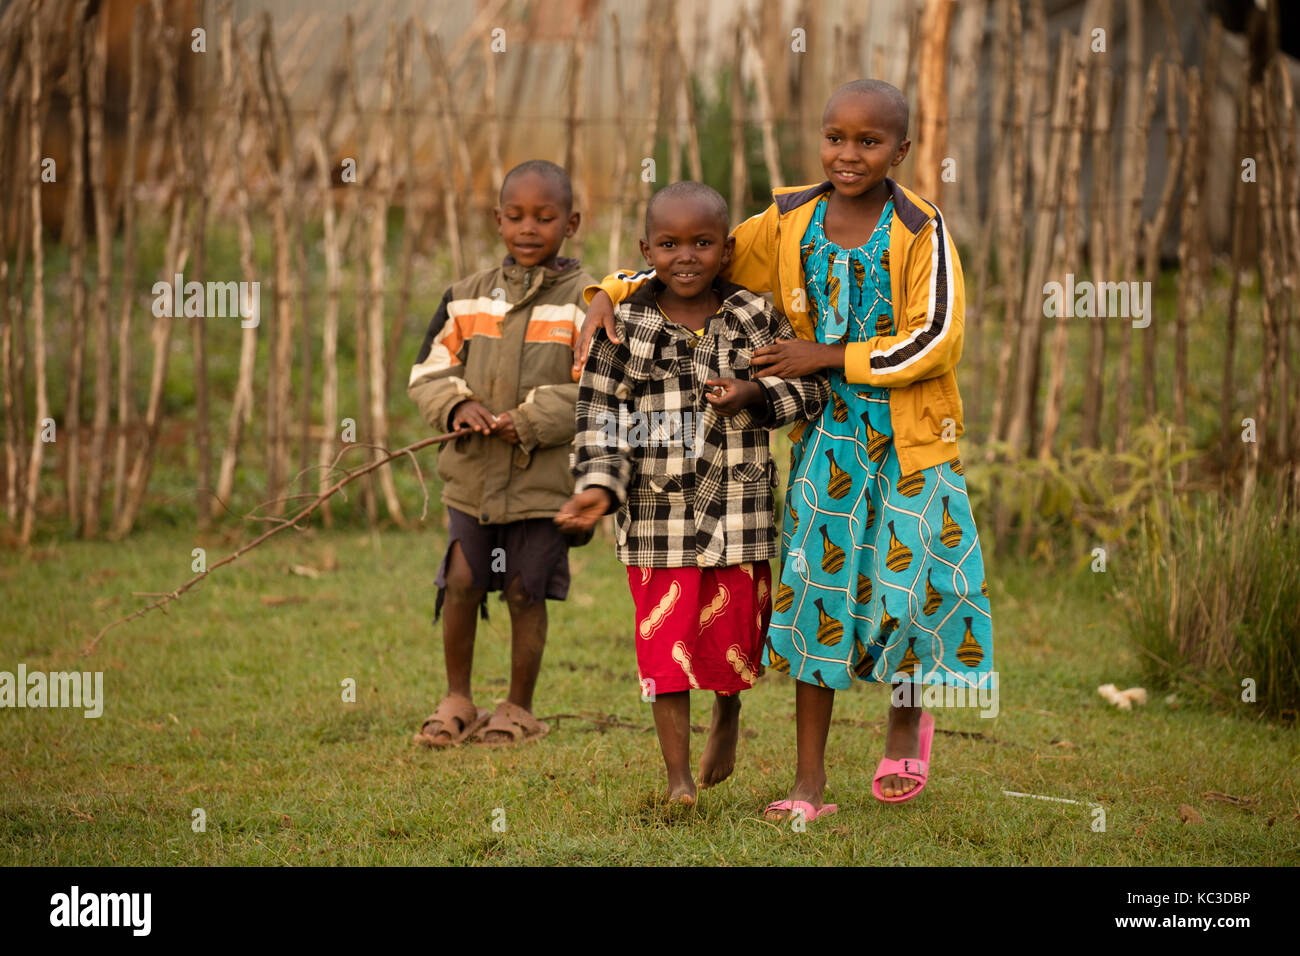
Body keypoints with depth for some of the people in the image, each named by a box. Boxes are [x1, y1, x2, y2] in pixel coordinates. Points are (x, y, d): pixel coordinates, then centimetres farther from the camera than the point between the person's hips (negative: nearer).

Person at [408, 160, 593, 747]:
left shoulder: (585, 301, -4)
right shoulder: (468, 297, 8)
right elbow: (430, 369, 10)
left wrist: (532, 421, -18)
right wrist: (456, 405, -11)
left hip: (545, 475, -3)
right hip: (472, 472, 3)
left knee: (525, 592, 5)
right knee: (460, 581, 0)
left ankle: (518, 709, 21)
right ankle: (457, 700, 18)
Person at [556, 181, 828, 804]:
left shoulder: (756, 319, 0)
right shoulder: (625, 327, -4)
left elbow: (810, 386, 4)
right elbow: (599, 417, -4)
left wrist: (754, 394, -14)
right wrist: (598, 487, -18)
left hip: (740, 509, 1)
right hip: (657, 510, -1)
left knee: (734, 634, 10)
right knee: (665, 640, -2)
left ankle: (727, 717, 45)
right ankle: (678, 779, 8)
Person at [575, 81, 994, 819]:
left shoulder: (921, 232, -10)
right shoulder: (792, 224, 1)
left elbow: (935, 341, -15)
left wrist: (828, 356, -14)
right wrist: (611, 295, -4)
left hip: (912, 436, -2)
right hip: (830, 431, 3)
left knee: (911, 585, -4)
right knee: (816, 584, -2)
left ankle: (907, 717, 30)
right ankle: (810, 783, 2)